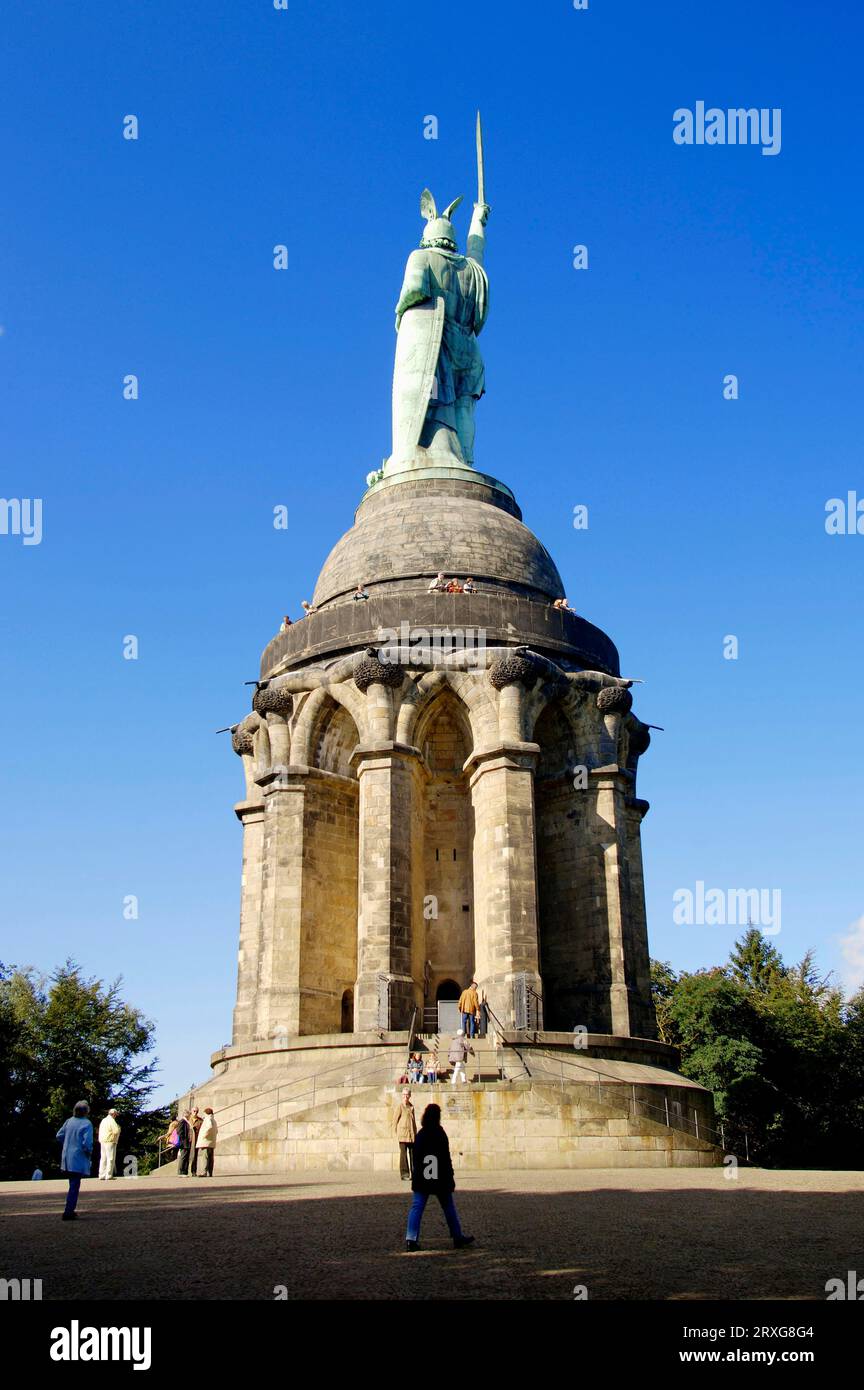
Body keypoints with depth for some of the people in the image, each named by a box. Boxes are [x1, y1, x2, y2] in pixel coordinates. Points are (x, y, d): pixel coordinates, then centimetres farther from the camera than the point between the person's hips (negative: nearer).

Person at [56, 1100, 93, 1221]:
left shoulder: (69, 1121, 3)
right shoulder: (86, 1124, -15)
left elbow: (59, 1135, 9)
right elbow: (87, 1143, -21)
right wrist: (89, 1153, -3)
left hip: (67, 1158, 7)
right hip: (78, 1160, -7)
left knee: (73, 1185, 19)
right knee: (74, 1187, -2)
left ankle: (70, 1210, 25)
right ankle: (68, 1212, -4)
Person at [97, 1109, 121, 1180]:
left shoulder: (103, 1120, 16)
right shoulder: (112, 1121, -11)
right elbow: (116, 1131, -20)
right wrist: (119, 1128, -1)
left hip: (102, 1142, 8)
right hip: (110, 1142, -8)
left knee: (103, 1158, 10)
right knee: (110, 1159, -5)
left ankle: (101, 1175, 10)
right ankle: (108, 1176, -8)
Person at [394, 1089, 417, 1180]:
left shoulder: (411, 1107, 12)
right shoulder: (400, 1107, -6)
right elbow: (396, 1121, -5)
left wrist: (415, 1134, 15)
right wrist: (397, 1133, -6)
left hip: (412, 1134, 6)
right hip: (403, 1135, -6)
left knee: (413, 1154, 8)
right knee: (404, 1154, -4)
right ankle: (404, 1174, 0)